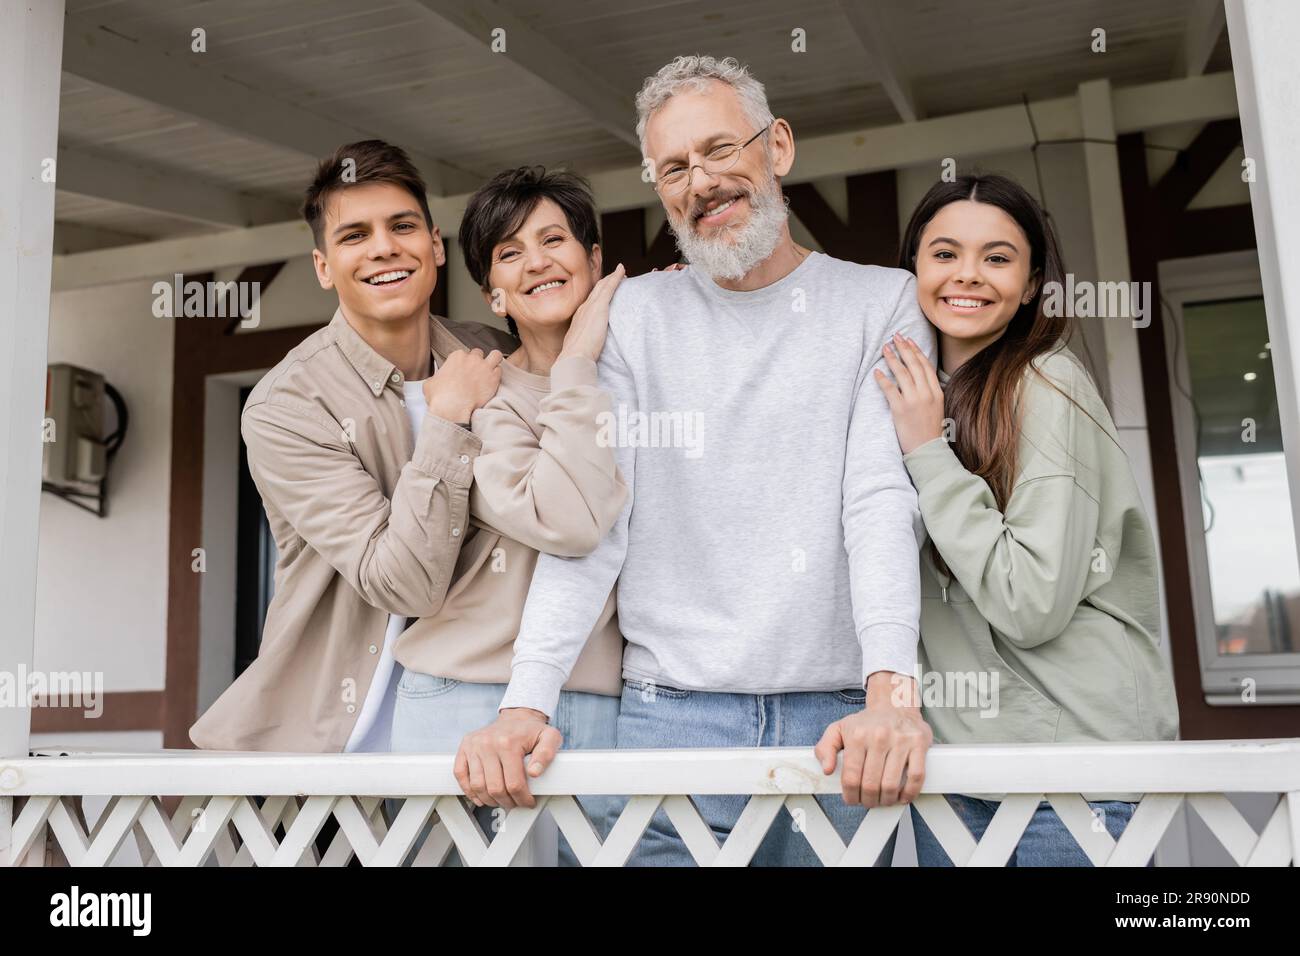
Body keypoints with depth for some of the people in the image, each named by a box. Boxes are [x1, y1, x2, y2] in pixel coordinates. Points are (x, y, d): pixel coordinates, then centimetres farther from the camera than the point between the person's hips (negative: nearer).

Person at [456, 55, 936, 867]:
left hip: (838, 715, 0)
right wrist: (527, 702, -13)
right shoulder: (637, 313, 6)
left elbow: (884, 501, -8)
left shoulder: (882, 303, 3)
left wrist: (889, 689, -22)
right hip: (673, 710, 1)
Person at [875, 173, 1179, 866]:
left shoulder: (1050, 387, -12)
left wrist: (927, 452, -18)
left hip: (1075, 765, -5)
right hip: (947, 753, 6)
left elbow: (1033, 604, -20)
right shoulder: (914, 394, 8)